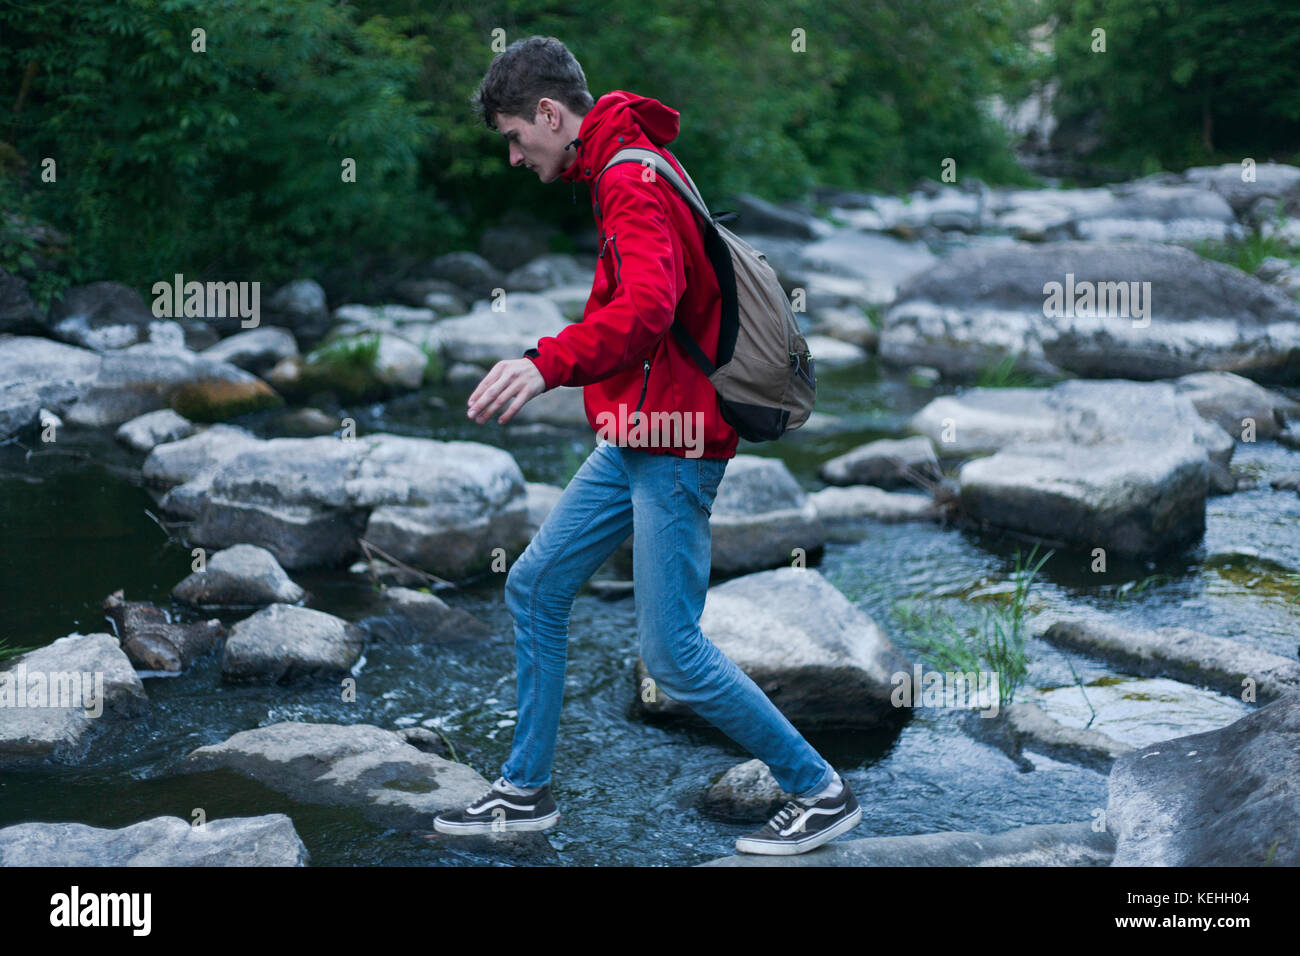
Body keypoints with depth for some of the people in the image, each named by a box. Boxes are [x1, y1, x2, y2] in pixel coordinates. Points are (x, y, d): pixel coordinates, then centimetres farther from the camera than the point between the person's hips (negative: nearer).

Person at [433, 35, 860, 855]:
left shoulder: (633, 182, -18)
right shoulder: (627, 165, 14)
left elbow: (645, 307, -37)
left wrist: (549, 365, -49)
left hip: (674, 447, -10)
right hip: (637, 437, 10)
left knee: (671, 653, -6)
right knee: (535, 587, 12)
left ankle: (822, 793, 9)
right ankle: (526, 791, 23)